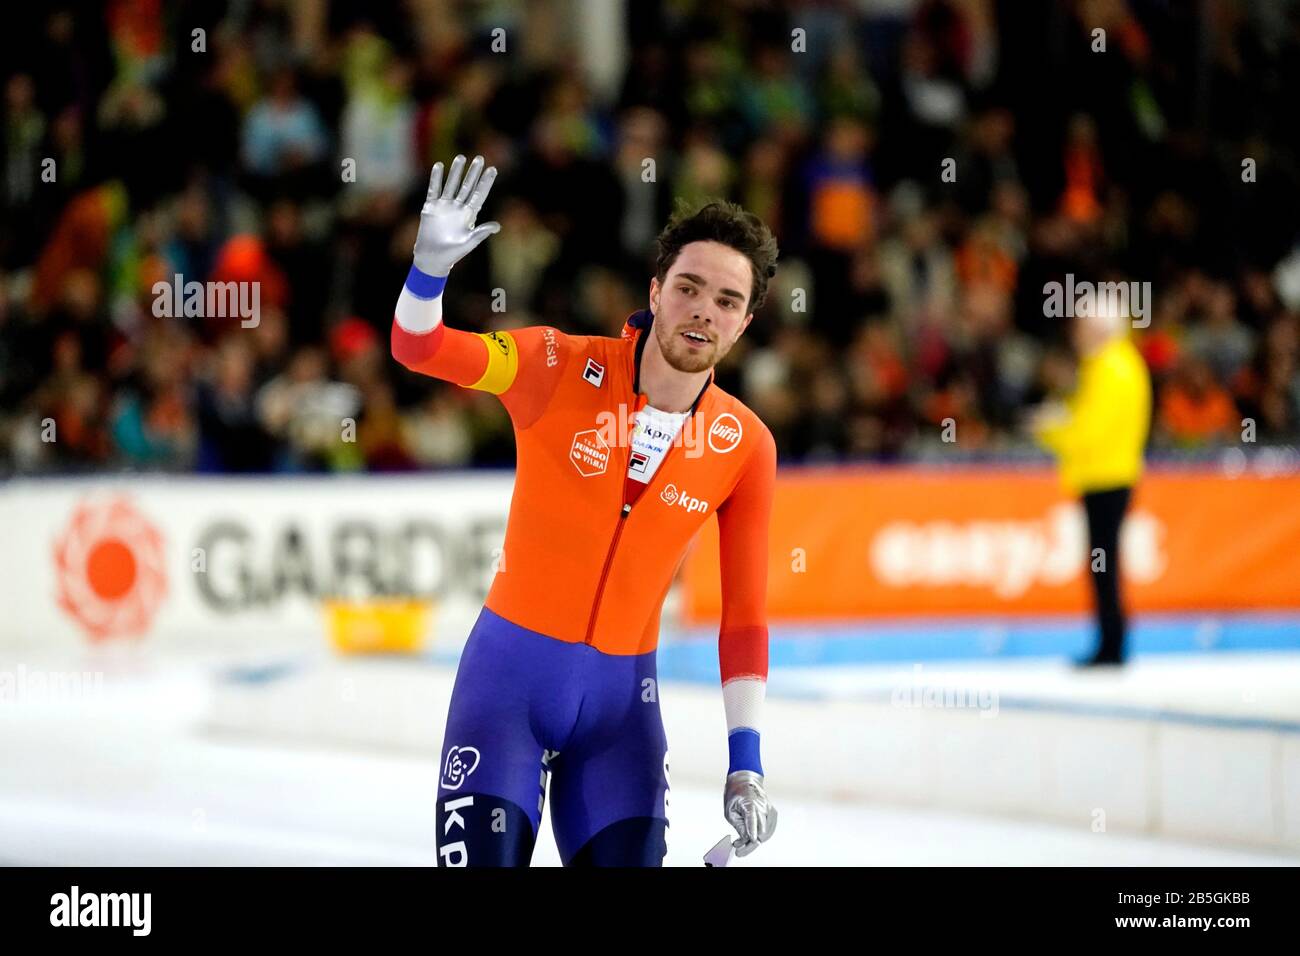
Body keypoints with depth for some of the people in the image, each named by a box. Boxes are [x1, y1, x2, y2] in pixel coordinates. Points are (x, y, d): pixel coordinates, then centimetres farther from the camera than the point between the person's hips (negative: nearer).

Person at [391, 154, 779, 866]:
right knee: (482, 859, -11)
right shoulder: (564, 368, -10)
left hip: (621, 699, 3)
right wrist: (430, 267, -40)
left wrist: (745, 762, -2)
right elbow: (419, 348, -18)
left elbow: (744, 613, 3)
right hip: (509, 672, -3)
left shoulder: (745, 447, -3)